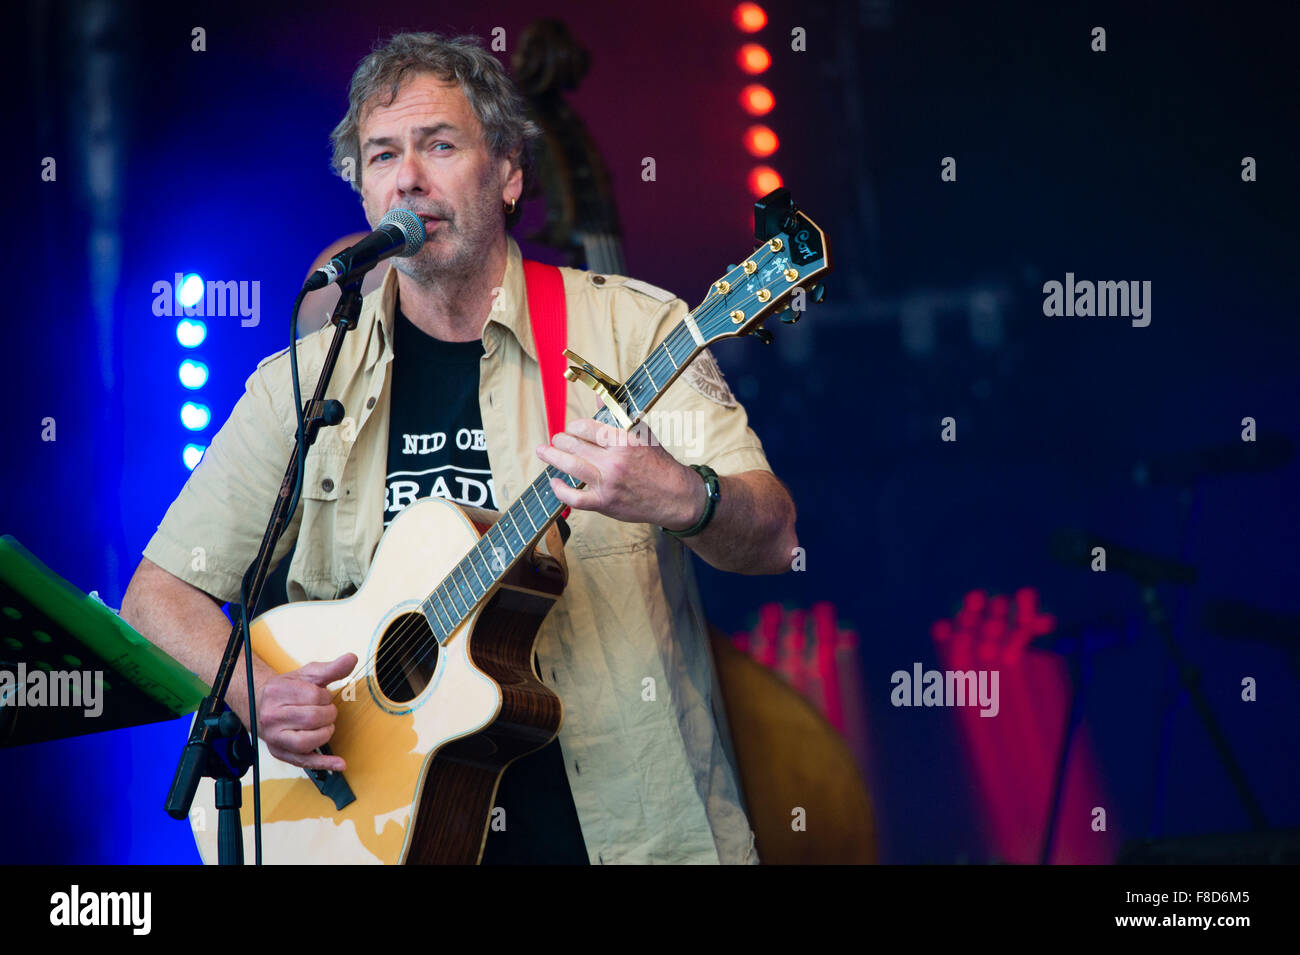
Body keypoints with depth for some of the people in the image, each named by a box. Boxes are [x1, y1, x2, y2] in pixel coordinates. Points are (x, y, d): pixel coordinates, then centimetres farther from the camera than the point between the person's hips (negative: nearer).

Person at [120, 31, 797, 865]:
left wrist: (684, 500, -27)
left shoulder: (632, 329, 1)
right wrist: (256, 694, -9)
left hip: (628, 819, -2)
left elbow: (773, 542, -5)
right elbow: (161, 597, 11)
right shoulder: (305, 382, 7)